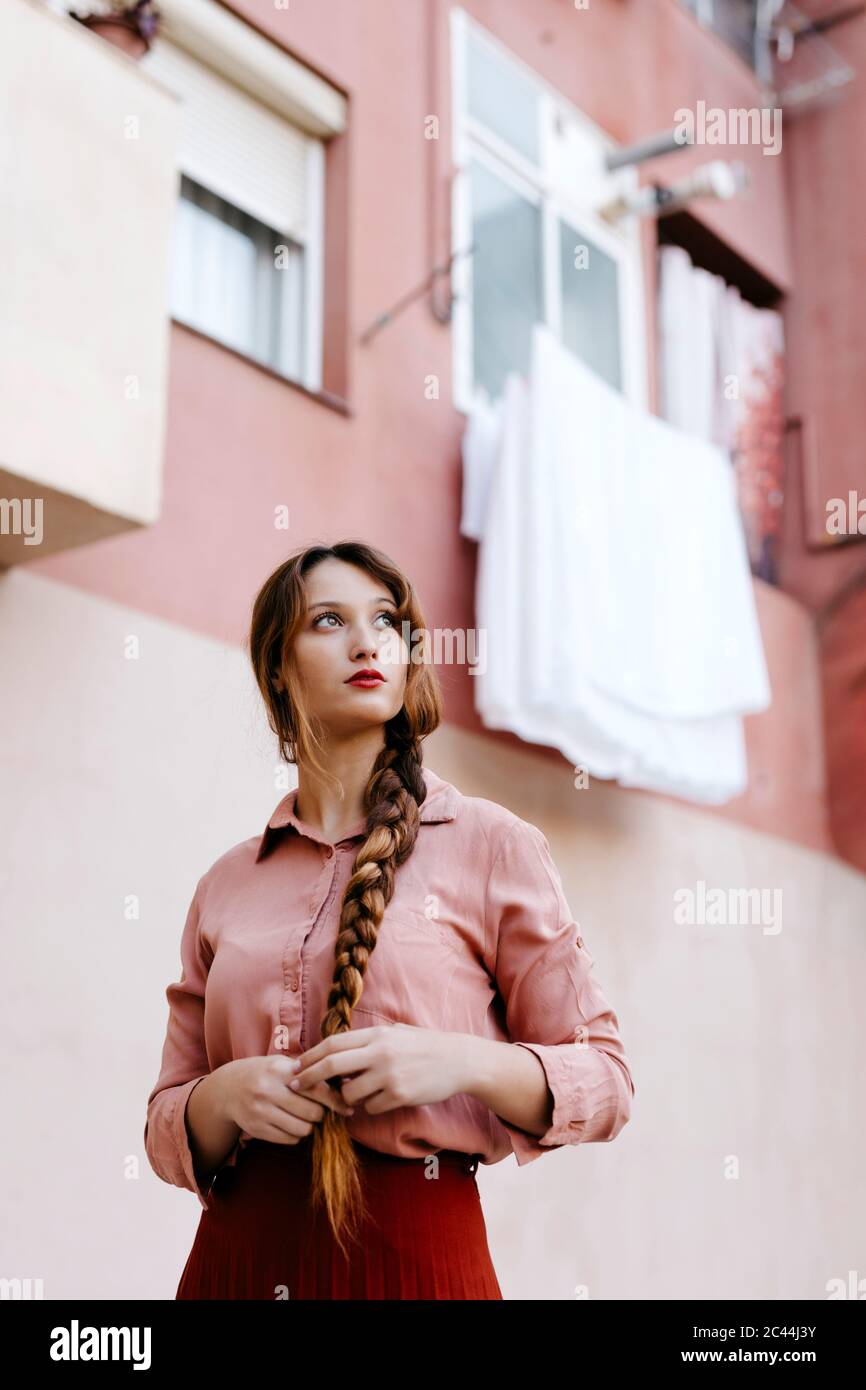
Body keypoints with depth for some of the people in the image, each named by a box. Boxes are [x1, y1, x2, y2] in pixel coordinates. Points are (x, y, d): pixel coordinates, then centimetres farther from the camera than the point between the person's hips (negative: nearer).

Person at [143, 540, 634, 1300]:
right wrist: (225, 1097, -13)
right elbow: (167, 1127, 9)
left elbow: (604, 1077, -1)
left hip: (416, 1252, -3)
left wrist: (462, 1061, -19)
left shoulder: (491, 844, -3)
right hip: (238, 1254, 3)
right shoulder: (227, 884, 6)